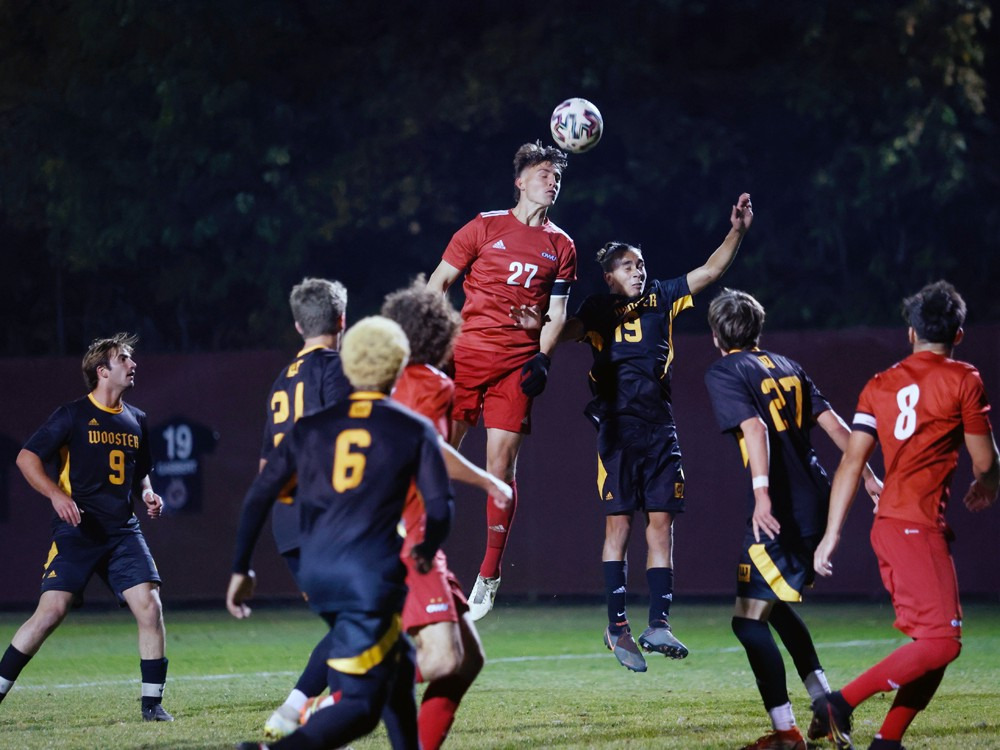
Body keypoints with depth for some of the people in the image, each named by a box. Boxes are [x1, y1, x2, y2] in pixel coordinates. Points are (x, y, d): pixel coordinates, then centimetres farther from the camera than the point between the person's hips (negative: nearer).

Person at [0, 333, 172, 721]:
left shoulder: (136, 420, 15)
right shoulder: (73, 415, -3)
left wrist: (147, 494, 7)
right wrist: (57, 495, -17)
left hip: (124, 532, 5)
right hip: (77, 531, -5)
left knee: (149, 606, -10)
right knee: (51, 610, -14)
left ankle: (153, 703, 0)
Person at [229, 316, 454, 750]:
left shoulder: (312, 427, 13)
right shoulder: (413, 430, 4)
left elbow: (259, 497, 10)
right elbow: (440, 510, 0)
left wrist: (241, 569, 17)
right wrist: (426, 552, 21)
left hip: (316, 576, 6)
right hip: (371, 576, -5)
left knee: (397, 668, 26)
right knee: (360, 705, -8)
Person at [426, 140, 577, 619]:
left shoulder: (560, 247, 13)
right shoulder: (486, 227, 5)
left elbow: (557, 313, 15)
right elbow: (439, 281, 9)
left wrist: (541, 358, -1)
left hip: (517, 363, 2)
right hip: (466, 353, -2)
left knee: (501, 463, -1)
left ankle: (489, 576, 6)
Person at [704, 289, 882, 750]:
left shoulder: (723, 374, -4)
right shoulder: (787, 367, 17)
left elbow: (755, 428, -19)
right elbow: (834, 425, 15)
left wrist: (761, 492, -29)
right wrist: (867, 476, 20)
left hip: (779, 512, -8)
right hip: (817, 504, 8)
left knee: (749, 620, -1)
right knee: (773, 603, 24)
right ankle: (826, 703, 20)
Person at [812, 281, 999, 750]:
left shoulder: (880, 386, 14)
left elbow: (852, 461, 7)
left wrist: (832, 534, 6)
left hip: (888, 524, 8)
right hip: (918, 526, -8)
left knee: (938, 641, 12)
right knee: (940, 641, -11)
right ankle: (842, 702, -18)